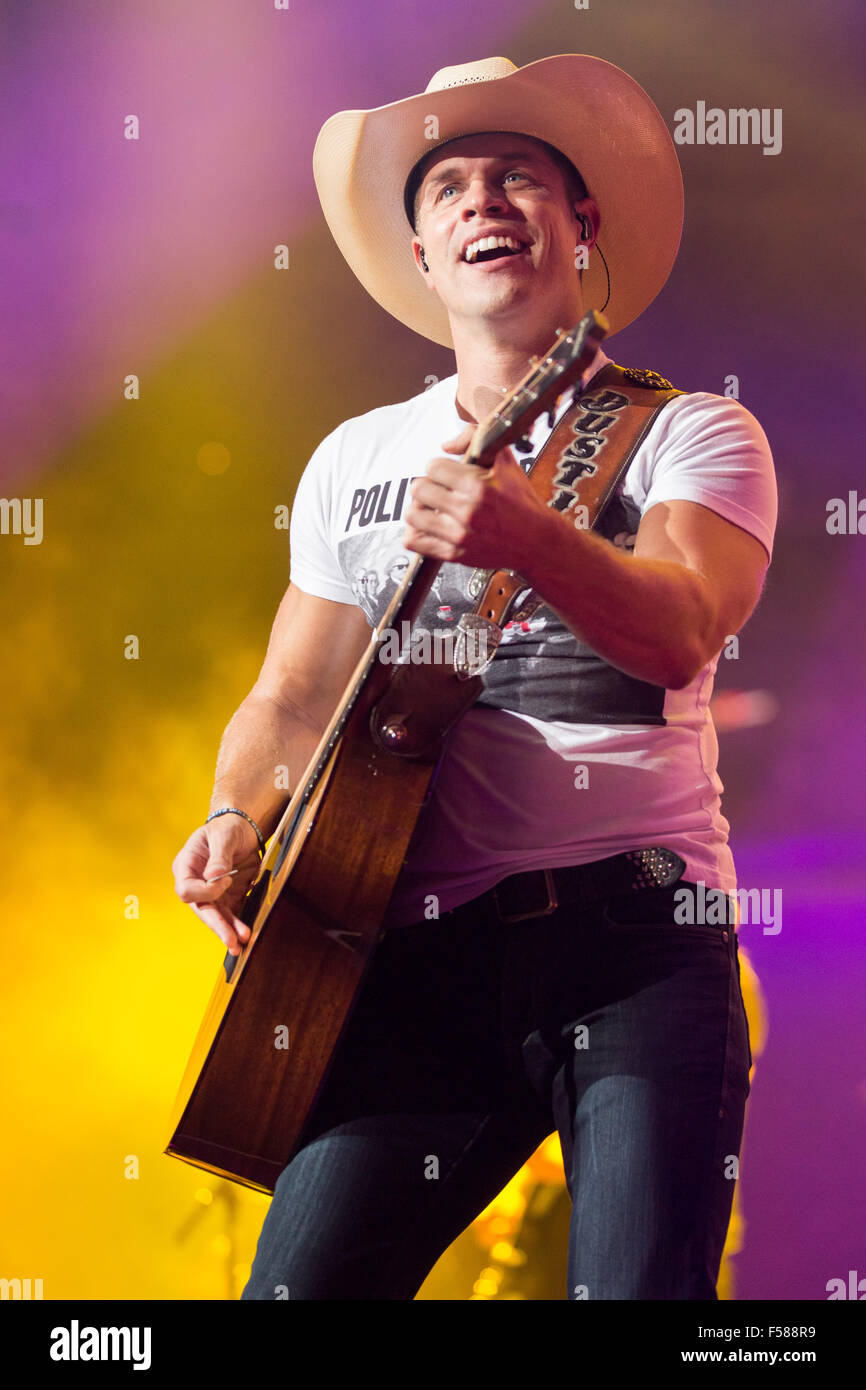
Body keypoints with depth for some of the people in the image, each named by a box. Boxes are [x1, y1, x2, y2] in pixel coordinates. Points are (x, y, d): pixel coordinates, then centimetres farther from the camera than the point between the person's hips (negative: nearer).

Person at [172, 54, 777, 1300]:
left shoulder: (689, 433, 6)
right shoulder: (355, 460, 19)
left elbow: (679, 633, -14)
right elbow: (295, 695, 23)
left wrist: (524, 537, -32)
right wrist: (240, 819, 2)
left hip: (638, 928, -3)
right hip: (425, 947, 3)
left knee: (641, 1284, -18)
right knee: (297, 1282, -6)